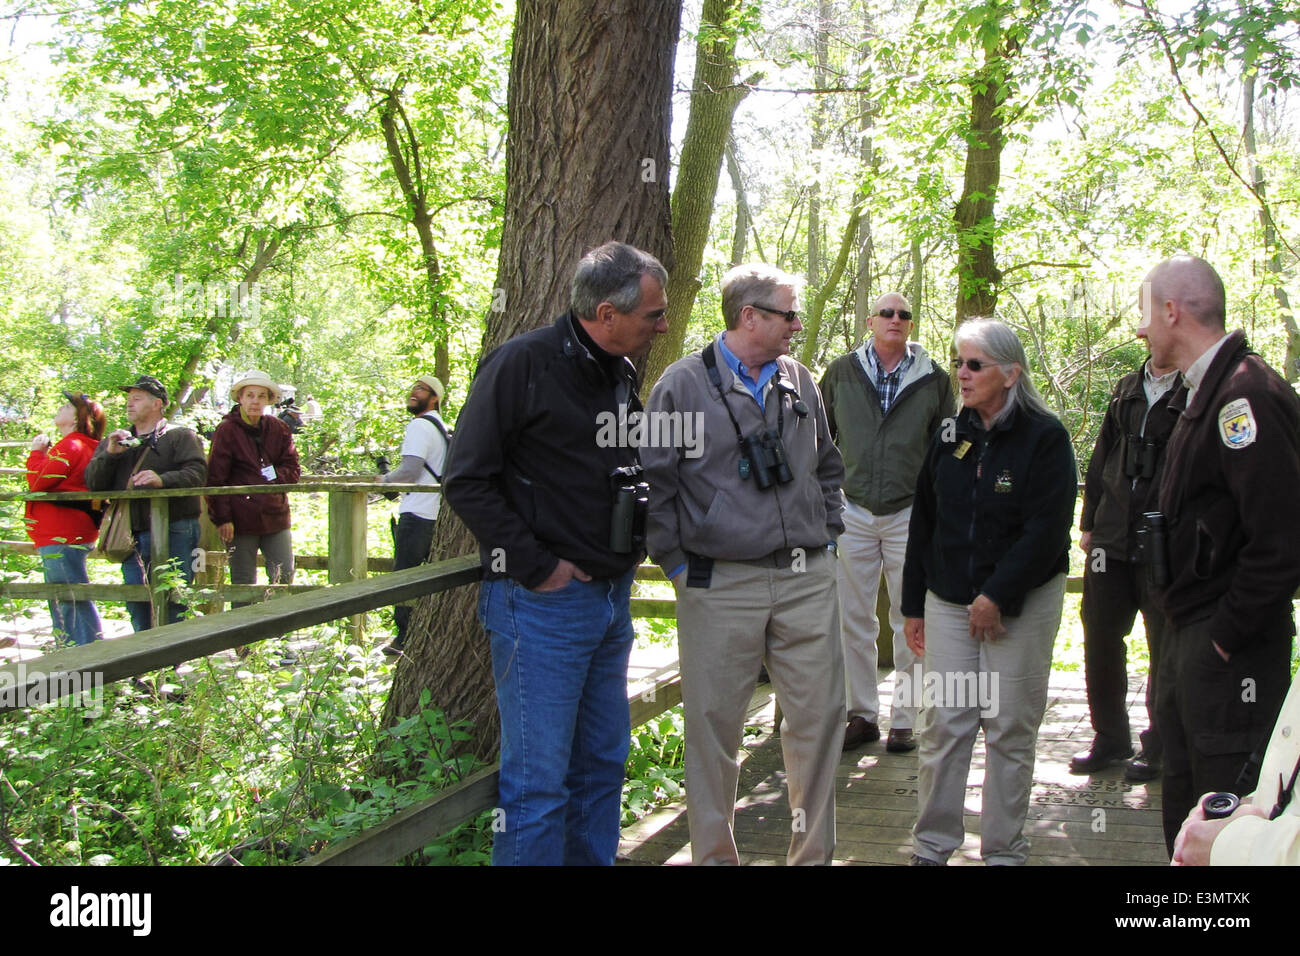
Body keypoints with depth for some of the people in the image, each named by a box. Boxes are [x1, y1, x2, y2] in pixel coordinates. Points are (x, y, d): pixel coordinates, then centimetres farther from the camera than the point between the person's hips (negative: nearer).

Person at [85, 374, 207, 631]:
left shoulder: (180, 436, 7)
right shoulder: (113, 442, 23)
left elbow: (196, 471, -10)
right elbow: (92, 483, 12)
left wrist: (163, 479, -27)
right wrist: (109, 454, -5)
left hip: (173, 531, -5)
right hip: (132, 537, 5)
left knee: (172, 602, -8)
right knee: (136, 605, 5)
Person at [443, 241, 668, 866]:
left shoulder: (622, 374, 10)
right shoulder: (523, 364, -13)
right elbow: (467, 481, -14)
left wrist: (631, 550, 9)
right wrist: (535, 567, -15)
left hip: (611, 597, 8)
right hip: (543, 603, -8)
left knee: (602, 765, 16)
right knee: (539, 780, -2)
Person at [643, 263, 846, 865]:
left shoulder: (799, 382, 12)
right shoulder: (685, 383, -3)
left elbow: (827, 467, 24)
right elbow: (653, 481, -1)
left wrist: (825, 537, 16)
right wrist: (676, 563, -3)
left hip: (807, 579, 5)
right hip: (721, 584, -4)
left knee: (820, 714, 6)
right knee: (714, 724, 3)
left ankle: (814, 852, 22)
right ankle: (713, 854, 19)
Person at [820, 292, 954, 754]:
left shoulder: (933, 378, 5)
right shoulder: (841, 372, 6)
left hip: (911, 513, -1)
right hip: (853, 512, 1)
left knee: (911, 621, 3)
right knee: (854, 620, 6)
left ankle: (904, 718, 12)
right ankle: (862, 714, 17)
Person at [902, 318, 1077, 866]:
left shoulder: (1044, 436, -7)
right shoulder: (950, 436, 8)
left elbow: (1047, 528, -14)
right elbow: (923, 522, 12)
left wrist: (998, 597, -17)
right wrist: (913, 605, 11)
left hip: (1022, 604, -4)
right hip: (949, 601, 4)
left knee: (1011, 729, 3)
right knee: (943, 723, 2)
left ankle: (1004, 851, 15)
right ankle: (932, 845, 12)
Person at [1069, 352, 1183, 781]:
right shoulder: (1127, 388, 14)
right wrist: (1089, 522, 16)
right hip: (1114, 539, 6)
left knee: (1165, 647, 4)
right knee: (1100, 637, 9)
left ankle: (1159, 747, 19)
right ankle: (1110, 738, 24)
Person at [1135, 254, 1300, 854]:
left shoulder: (1245, 396, -19)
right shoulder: (1210, 392, 14)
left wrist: (1227, 635, -18)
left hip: (1231, 650, -10)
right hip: (1192, 638, 10)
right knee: (1184, 809, 18)